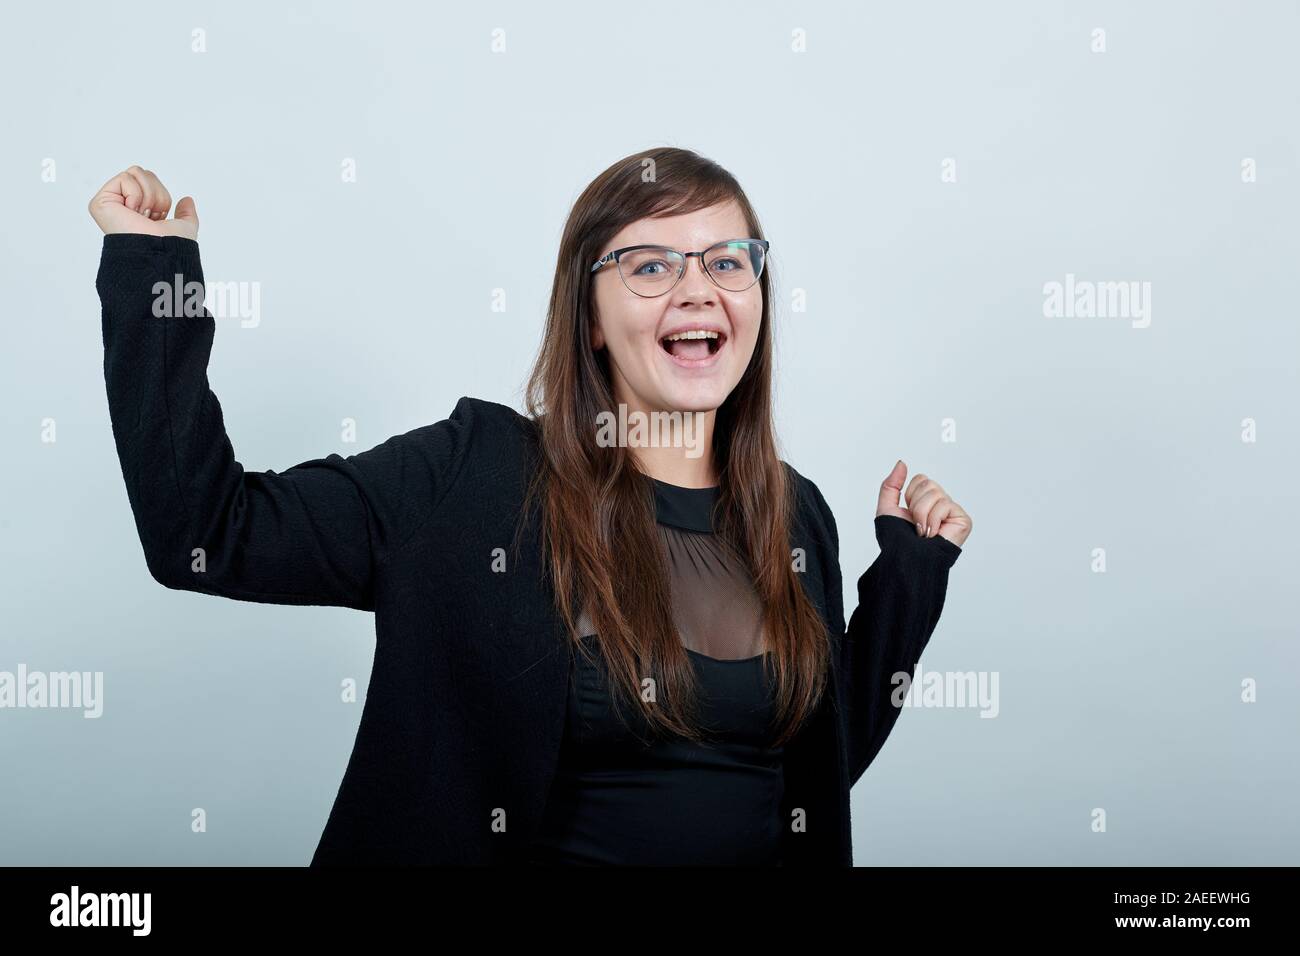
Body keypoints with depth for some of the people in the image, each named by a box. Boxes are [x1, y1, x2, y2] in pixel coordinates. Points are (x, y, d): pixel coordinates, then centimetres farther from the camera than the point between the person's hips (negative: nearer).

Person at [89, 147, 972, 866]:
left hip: (766, 851, 4)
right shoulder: (474, 475, -13)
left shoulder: (798, 517, -1)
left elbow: (827, 757, 7)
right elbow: (204, 534, -18)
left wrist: (913, 563, 2)